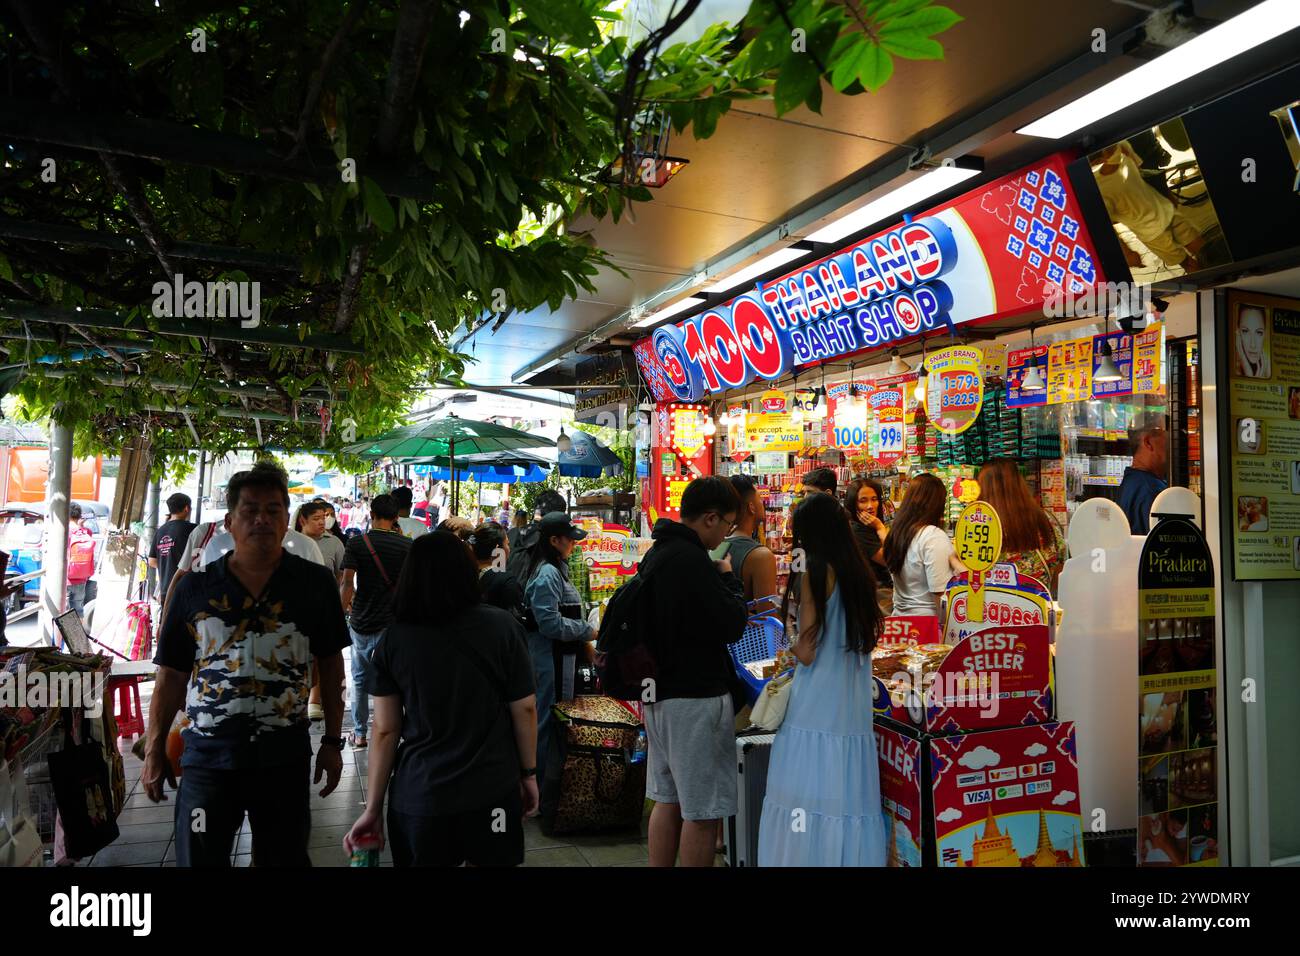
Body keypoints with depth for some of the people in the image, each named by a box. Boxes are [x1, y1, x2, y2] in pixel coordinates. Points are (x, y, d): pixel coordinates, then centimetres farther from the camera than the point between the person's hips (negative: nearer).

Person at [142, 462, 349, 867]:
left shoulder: (315, 583, -1)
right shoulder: (195, 587, 1)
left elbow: (330, 664, 5)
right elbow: (172, 674, 7)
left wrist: (332, 741, 4)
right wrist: (154, 750, 6)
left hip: (285, 755, 0)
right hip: (207, 754, 0)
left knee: (285, 858, 14)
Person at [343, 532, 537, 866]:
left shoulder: (392, 640, -6)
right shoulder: (503, 627, -11)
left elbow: (385, 730, -3)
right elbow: (525, 710, -5)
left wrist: (373, 807, 5)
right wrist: (529, 774, 8)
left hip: (418, 794, 1)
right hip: (492, 788, -1)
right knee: (493, 860, 18)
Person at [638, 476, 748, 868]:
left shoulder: (657, 553, 11)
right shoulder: (691, 559, -21)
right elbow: (731, 626, -17)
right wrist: (729, 578, -4)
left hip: (660, 690, 10)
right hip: (695, 695, -10)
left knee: (668, 799, 18)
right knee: (702, 812, 1)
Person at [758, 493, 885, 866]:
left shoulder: (815, 570, -9)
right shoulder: (860, 573, 10)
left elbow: (807, 652, -12)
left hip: (817, 711, -7)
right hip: (852, 711, 7)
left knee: (807, 804, 0)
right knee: (848, 803, 11)